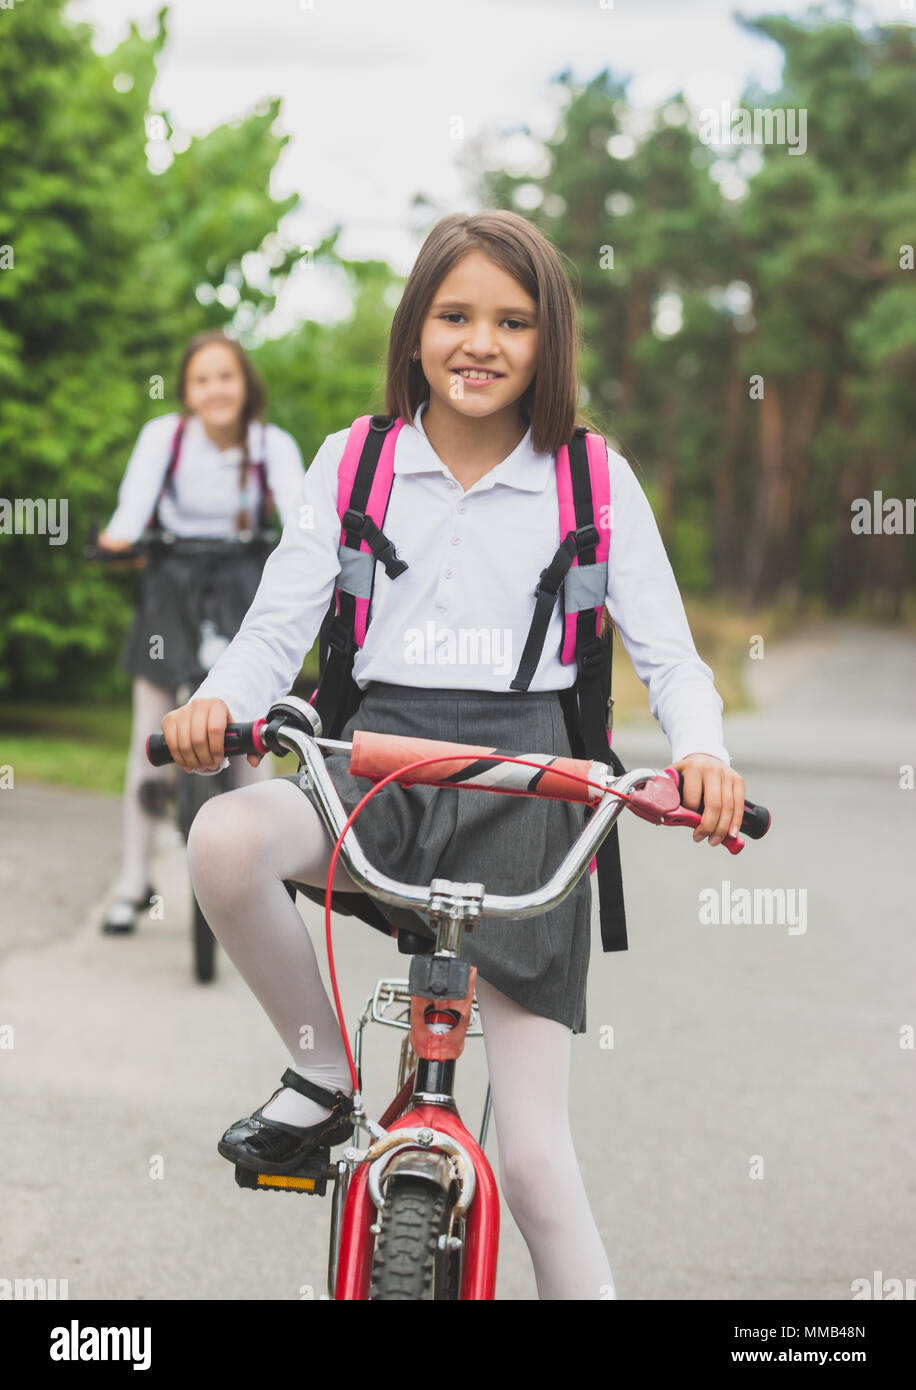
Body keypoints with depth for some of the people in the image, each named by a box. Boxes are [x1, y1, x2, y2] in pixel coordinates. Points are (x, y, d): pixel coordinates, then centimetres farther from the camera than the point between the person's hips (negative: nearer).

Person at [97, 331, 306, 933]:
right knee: (151, 741, -1)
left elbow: (295, 500, -23)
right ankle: (134, 883, 9)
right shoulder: (164, 435, -8)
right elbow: (138, 492, -25)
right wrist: (119, 536, -46)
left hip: (243, 592, 0)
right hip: (173, 589, 0)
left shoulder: (272, 444, -6)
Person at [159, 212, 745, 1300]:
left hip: (524, 773, -1)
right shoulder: (353, 462, 9)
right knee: (224, 840, -35)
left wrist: (701, 753, -19)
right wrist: (218, 700, -20)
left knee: (533, 1154, -10)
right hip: (378, 752, 2)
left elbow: (669, 655, 4)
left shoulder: (595, 481, 6)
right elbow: (280, 623, 4)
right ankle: (324, 1075, -9)